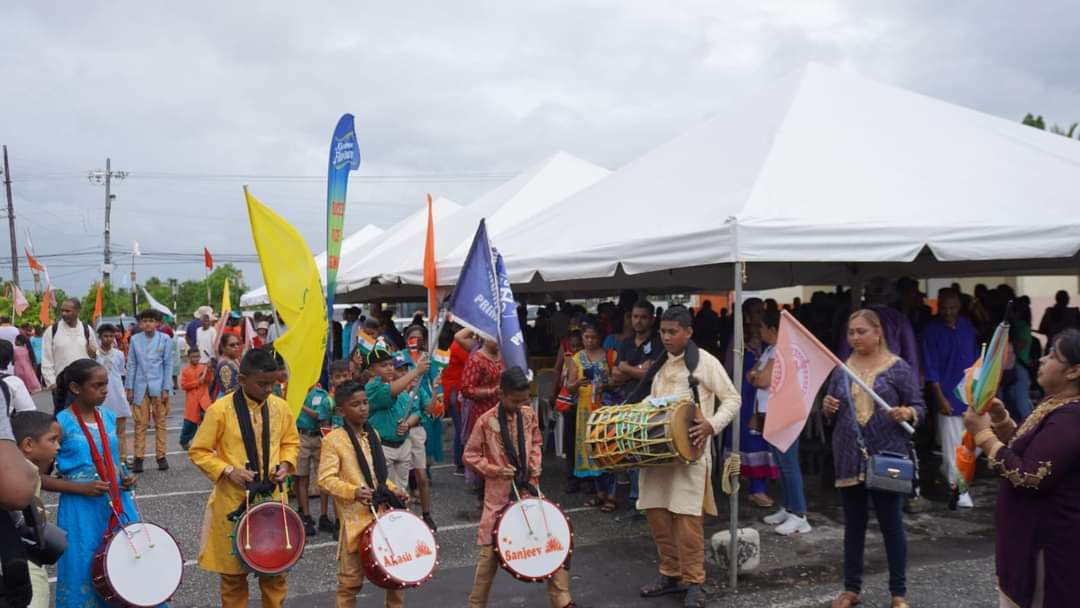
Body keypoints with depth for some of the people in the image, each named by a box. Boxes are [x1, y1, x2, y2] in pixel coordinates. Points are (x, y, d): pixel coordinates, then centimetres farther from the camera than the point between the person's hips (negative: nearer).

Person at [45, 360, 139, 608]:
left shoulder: (109, 418, 4)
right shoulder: (61, 424, -12)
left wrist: (125, 477, -1)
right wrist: (81, 488, -19)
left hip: (118, 506, 5)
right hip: (82, 511, -5)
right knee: (85, 574, 5)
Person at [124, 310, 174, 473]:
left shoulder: (165, 339, -2)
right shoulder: (135, 339, 4)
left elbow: (168, 365, -1)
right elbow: (131, 364, 7)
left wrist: (165, 389, -4)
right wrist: (129, 388, 3)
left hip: (158, 387, -1)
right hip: (140, 387, 1)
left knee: (160, 423, 6)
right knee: (140, 423, 4)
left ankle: (161, 456, 13)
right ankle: (138, 457, 9)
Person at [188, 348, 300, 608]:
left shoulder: (280, 407, -1)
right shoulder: (220, 410, -13)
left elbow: (291, 442, 13)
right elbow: (198, 451, -7)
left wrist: (286, 464, -6)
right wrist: (228, 471, -18)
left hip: (273, 499, 3)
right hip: (233, 501, -3)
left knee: (276, 568, 12)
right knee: (233, 572, 11)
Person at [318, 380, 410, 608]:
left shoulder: (372, 434, 12)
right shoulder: (333, 440, -9)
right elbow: (325, 479, -16)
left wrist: (393, 489, 7)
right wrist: (353, 491, -28)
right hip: (355, 518, -6)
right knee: (351, 580, 3)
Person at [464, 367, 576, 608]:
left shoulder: (529, 416, 0)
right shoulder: (486, 421, -12)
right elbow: (470, 456, -5)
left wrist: (534, 472, 1)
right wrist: (495, 470, -15)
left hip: (528, 489, 4)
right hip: (499, 494, -4)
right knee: (491, 550, 3)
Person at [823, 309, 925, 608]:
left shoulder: (898, 367, -4)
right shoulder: (841, 369, 8)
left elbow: (919, 407, -3)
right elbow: (832, 414, 13)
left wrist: (907, 413, -24)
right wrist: (828, 408, -9)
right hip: (849, 457, 4)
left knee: (891, 524, 4)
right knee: (853, 524, 12)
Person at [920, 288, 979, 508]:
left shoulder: (967, 326, 5)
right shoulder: (932, 331, -8)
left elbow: (976, 358, 13)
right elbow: (931, 368, -7)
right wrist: (940, 398, -11)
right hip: (949, 396, -5)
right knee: (952, 445, -3)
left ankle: (948, 472, 33)